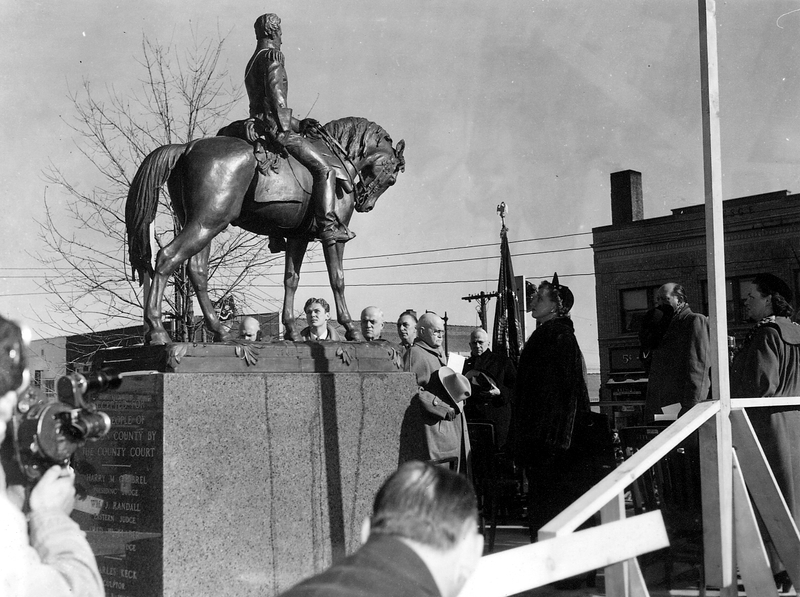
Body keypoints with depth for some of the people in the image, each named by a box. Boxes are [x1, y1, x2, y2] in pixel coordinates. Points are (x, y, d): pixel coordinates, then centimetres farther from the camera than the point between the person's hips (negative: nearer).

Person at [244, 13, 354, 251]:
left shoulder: (252, 64, 25)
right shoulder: (272, 55, -5)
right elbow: (275, 91, -19)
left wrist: (298, 124, 25)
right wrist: (285, 126, -22)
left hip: (260, 126, 10)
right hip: (274, 127, -10)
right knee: (323, 166, -12)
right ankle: (327, 226, -22)